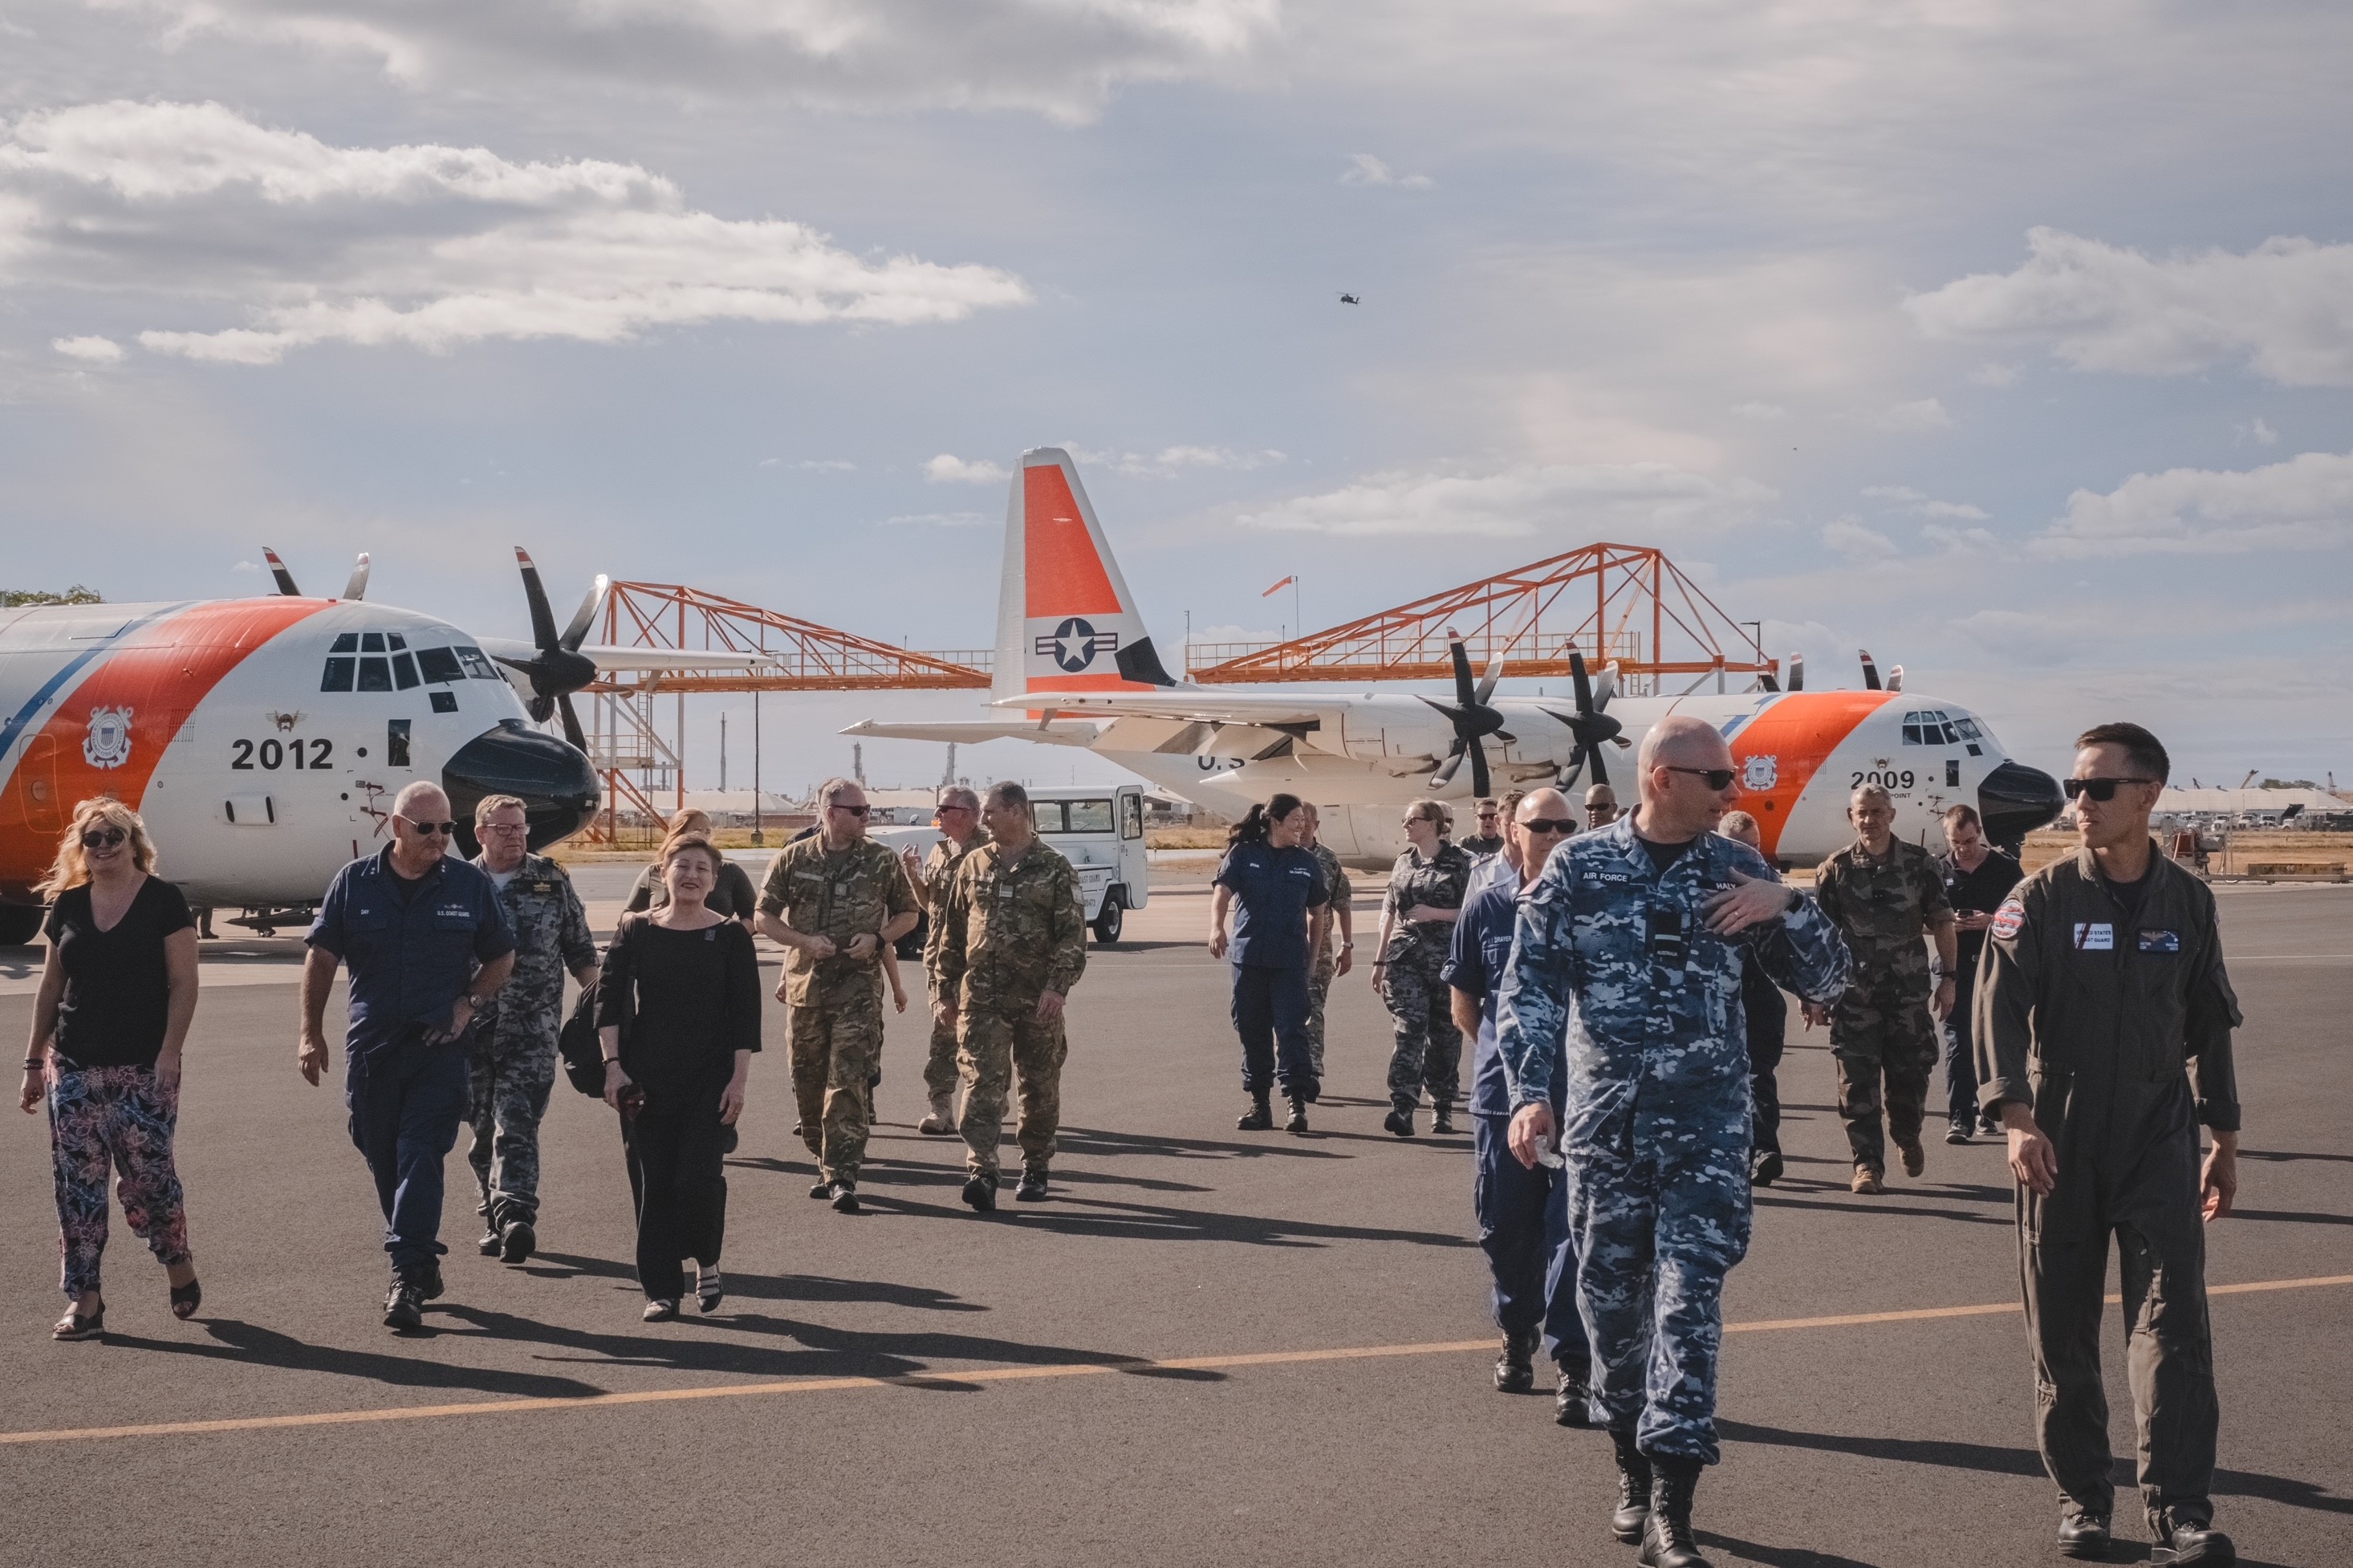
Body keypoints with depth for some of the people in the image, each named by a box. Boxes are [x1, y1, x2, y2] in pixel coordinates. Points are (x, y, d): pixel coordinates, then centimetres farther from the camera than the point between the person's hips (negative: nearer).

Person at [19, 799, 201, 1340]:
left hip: (143, 1068, -4)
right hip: (75, 1066, 4)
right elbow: (51, 987, 15)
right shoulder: (68, 905, 9)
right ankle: (84, 1300, 5)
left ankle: (179, 1265, 24)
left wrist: (169, 1053, -13)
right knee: (77, 1180, 0)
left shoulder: (162, 900, -3)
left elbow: (183, 983, -5)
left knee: (147, 1174, -2)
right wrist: (34, 1061, 13)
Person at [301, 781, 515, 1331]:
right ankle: (422, 1261, 25)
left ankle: (407, 1278, -14)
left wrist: (468, 1003, -4)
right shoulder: (354, 883, 4)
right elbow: (322, 957, 7)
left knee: (420, 1157, -11)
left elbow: (502, 956, 12)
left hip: (439, 1045, -2)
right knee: (383, 1159, 9)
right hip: (371, 1044, 2)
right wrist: (311, 1033, 2)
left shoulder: (469, 885, 3)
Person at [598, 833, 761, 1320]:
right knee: (652, 1183, 1)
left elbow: (746, 1015, 1)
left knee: (699, 1175, -11)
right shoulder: (635, 931, 5)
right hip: (645, 1079, 2)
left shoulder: (731, 936, 2)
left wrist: (738, 1081, -6)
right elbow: (609, 1000, 4)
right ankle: (661, 1289, 10)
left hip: (709, 1078, -1)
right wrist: (613, 1065, -5)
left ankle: (707, 1263, 16)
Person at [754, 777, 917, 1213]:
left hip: (858, 985, -2)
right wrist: (805, 941, -9)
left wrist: (877, 938, -7)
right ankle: (826, 1162, 25)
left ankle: (842, 1176, -14)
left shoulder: (882, 862, 3)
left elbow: (908, 914, 11)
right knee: (808, 1080, 9)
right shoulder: (793, 860, 3)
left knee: (849, 1080, -12)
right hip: (805, 983, 2)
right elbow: (766, 916, 6)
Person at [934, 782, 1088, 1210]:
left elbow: (1073, 934, -5)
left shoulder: (1053, 868, 0)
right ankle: (981, 1172, -19)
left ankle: (1035, 1170, 24)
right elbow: (951, 933, 15)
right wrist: (945, 992, 12)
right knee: (982, 1083, -11)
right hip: (981, 995, 2)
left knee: (1039, 1087, 9)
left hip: (1037, 999, -2)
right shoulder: (973, 866, 10)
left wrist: (1058, 986, -17)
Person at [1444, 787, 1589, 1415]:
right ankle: (1517, 1335, 33)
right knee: (1506, 1228, 11)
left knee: (1573, 1231, -5)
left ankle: (1572, 1365, -1)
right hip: (1502, 1095, 2)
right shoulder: (1486, 908, 2)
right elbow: (1465, 1008, 11)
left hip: (1582, 1097, -2)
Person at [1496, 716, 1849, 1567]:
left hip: (1707, 1124, 0)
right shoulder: (1578, 867, 0)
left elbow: (1824, 979, 8)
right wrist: (1529, 1094, -14)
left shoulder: (1736, 868, 4)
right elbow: (1529, 988, -1)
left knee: (1690, 1301, -9)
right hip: (1603, 1122, 0)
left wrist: (1787, 905, -10)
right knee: (1612, 1297, 9)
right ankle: (1634, 1470, 29)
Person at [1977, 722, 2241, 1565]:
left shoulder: (2187, 902, 5)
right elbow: (2000, 1009, -11)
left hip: (2160, 1145, 1)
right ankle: (2082, 1499, 18)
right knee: (2062, 1331, 5)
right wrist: (2017, 1118, -24)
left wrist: (2225, 1138, 16)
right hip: (2060, 1147, -1)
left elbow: (2210, 1024, 14)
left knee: (2174, 1324, -8)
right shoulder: (2041, 898, -3)